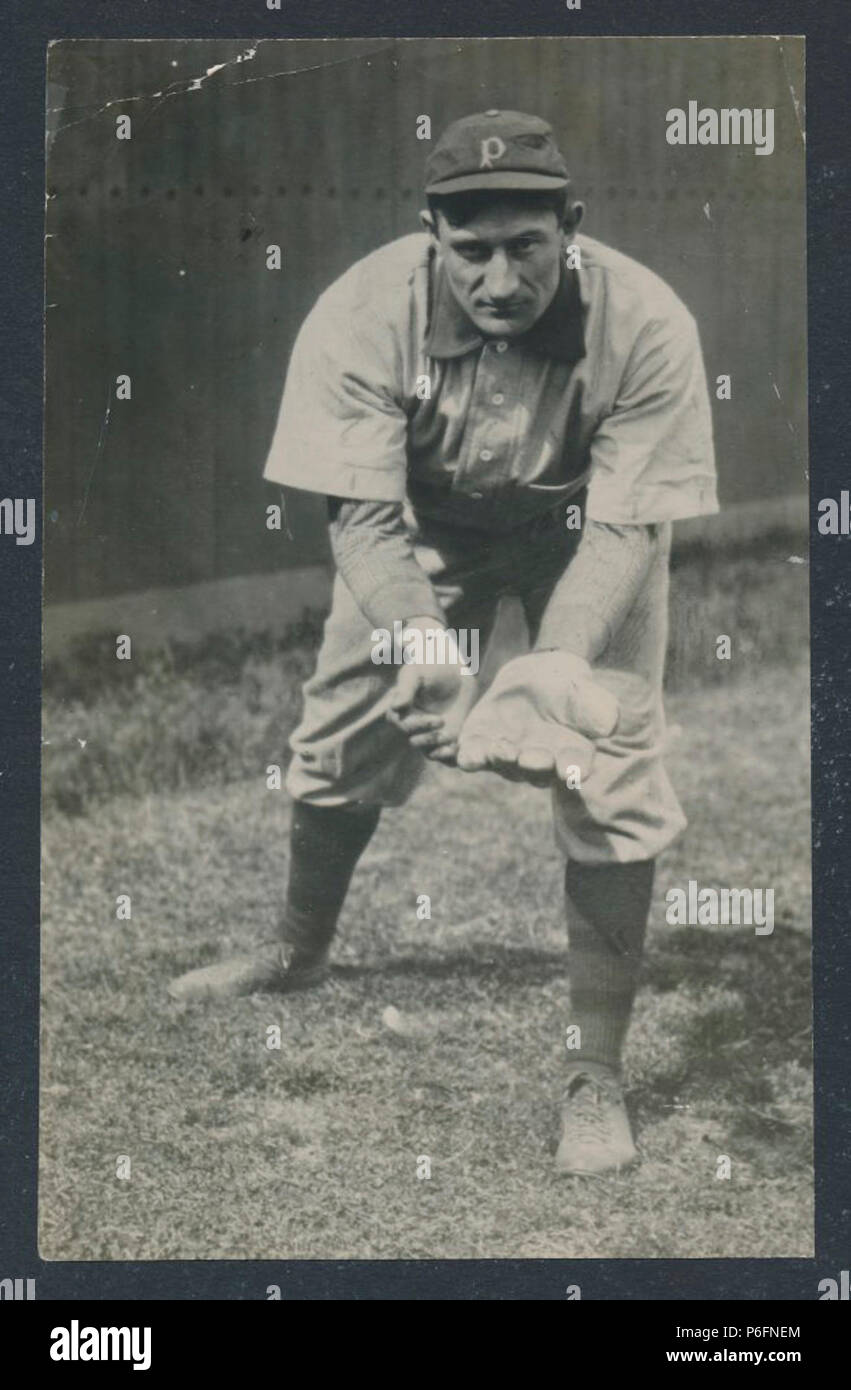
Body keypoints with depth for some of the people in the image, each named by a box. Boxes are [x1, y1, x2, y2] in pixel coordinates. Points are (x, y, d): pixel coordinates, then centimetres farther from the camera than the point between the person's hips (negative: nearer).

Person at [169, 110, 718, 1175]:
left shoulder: (646, 326, -34)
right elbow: (363, 516, -30)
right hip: (424, 527, 2)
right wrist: (423, 641, -49)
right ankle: (299, 952, 37)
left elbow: (626, 526, -31)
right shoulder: (362, 316, -31)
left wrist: (552, 669, -47)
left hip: (582, 537, -1)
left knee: (613, 775, -14)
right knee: (340, 730, 7)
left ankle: (596, 1073, -2)